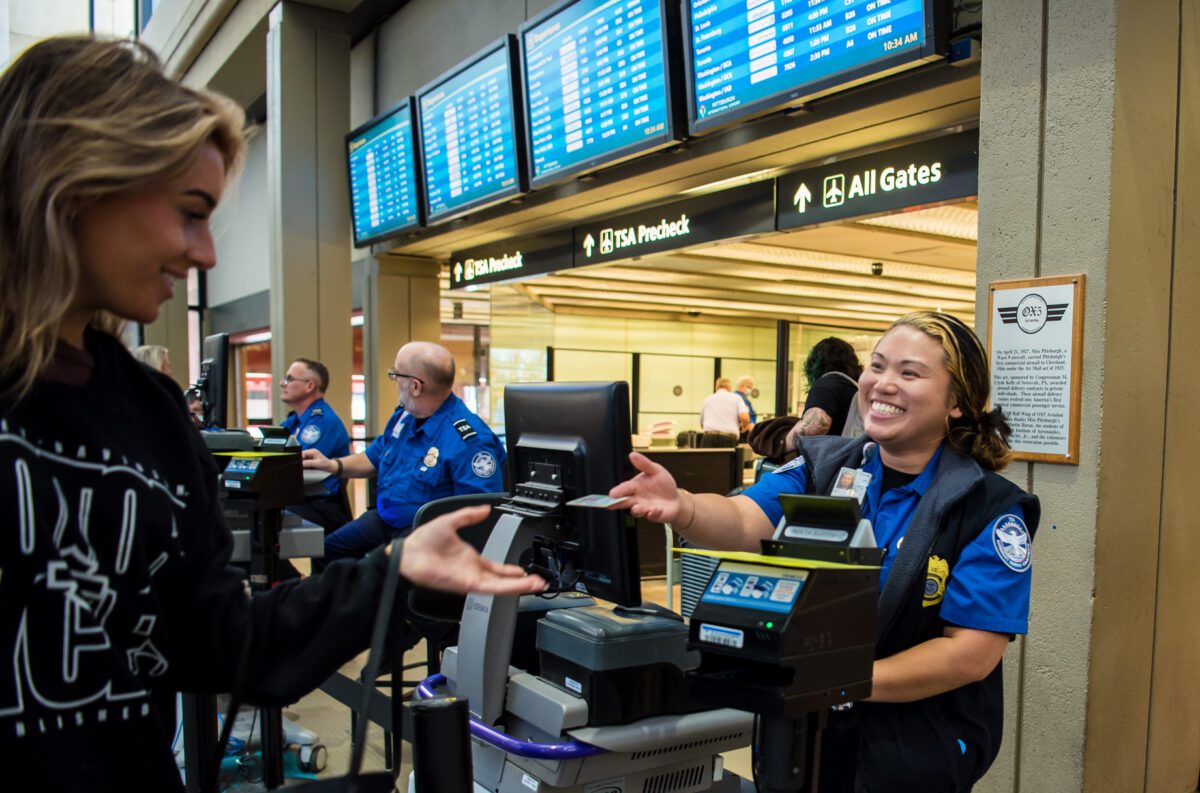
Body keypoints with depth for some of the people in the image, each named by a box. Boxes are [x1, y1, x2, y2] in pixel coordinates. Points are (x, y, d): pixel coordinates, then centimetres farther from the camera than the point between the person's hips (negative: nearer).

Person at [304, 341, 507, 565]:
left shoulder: (468, 439, -24)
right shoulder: (404, 414, 5)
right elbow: (375, 457, 23)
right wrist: (333, 465, 9)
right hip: (383, 519, 9)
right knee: (327, 550, 5)